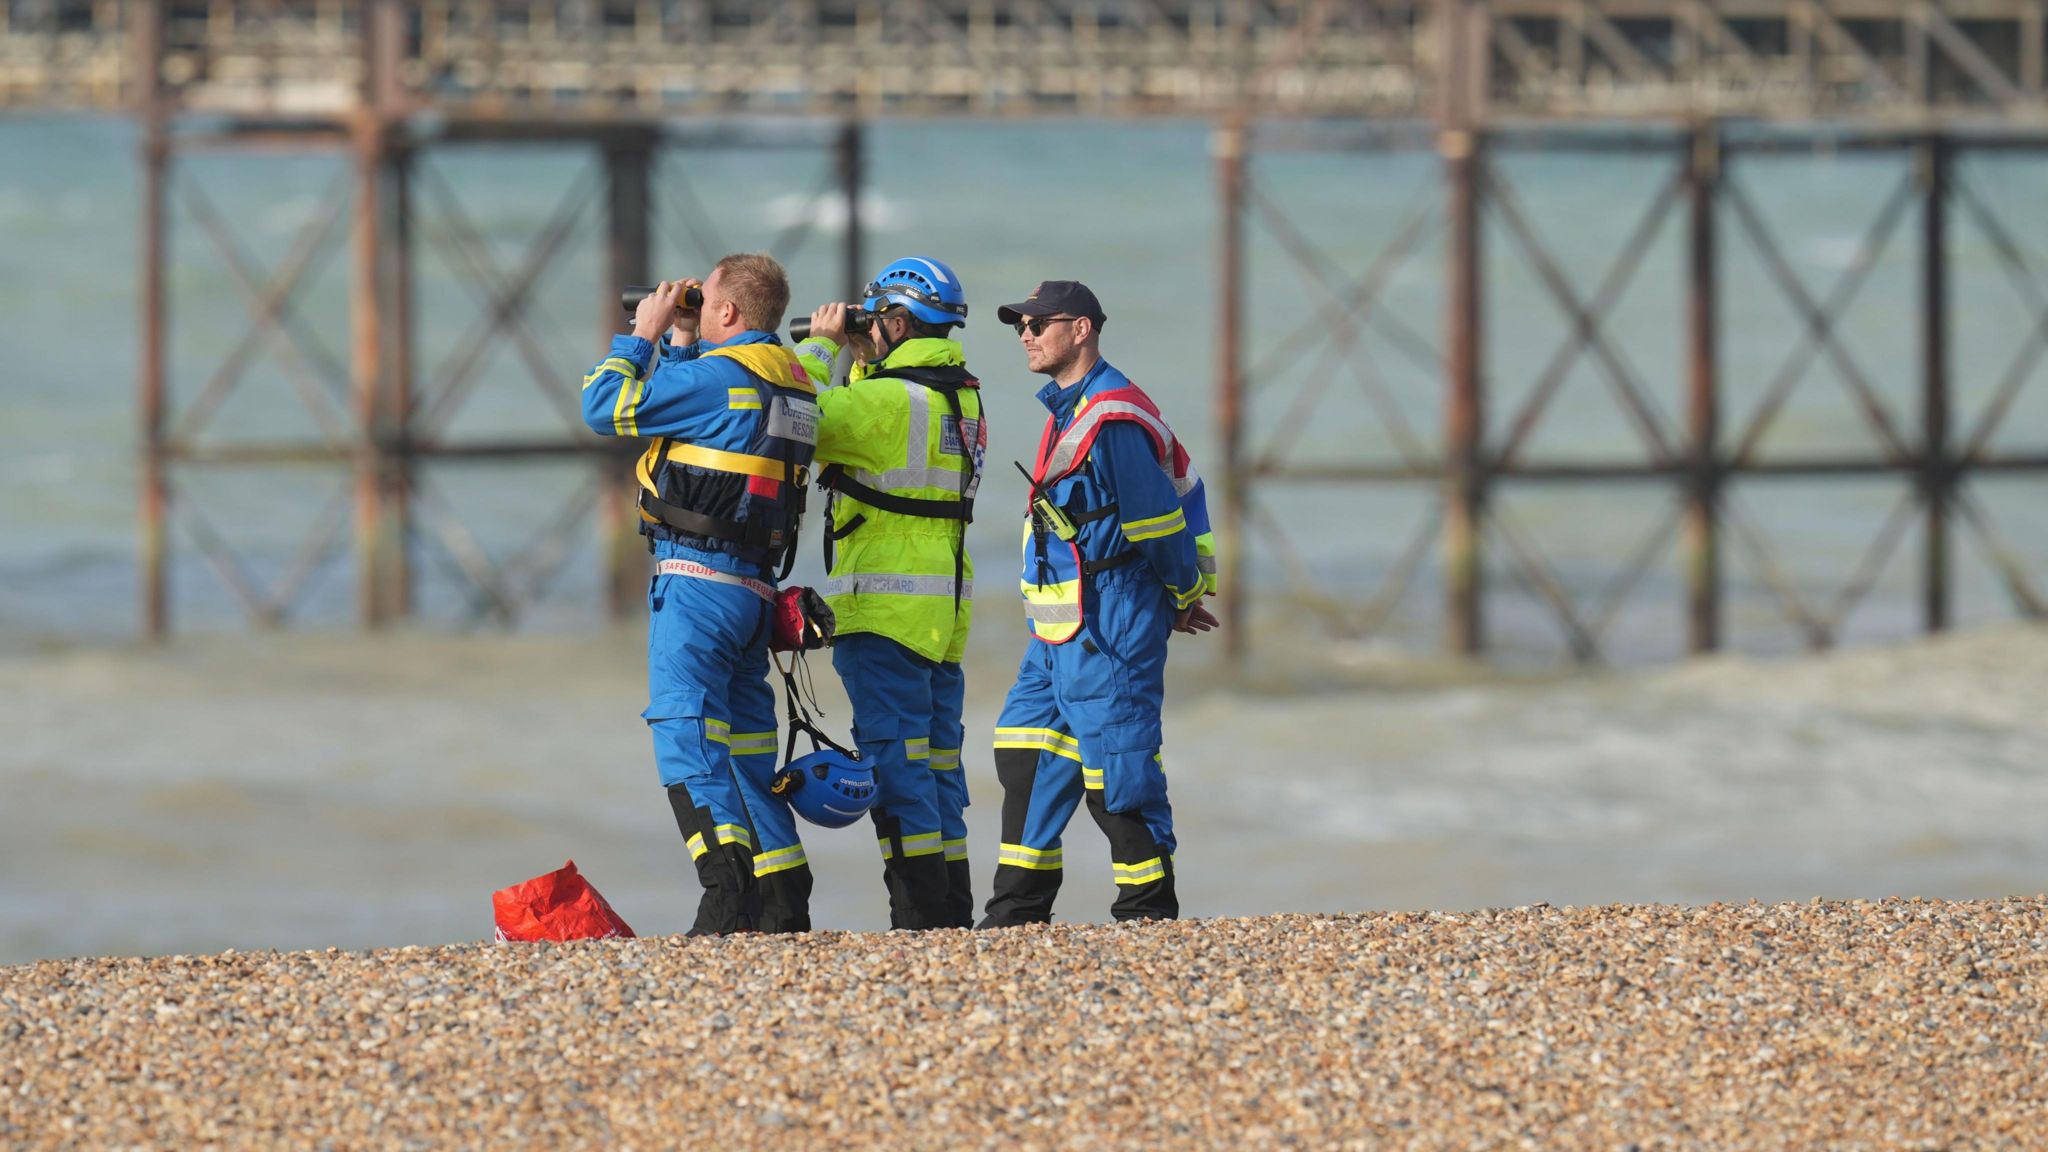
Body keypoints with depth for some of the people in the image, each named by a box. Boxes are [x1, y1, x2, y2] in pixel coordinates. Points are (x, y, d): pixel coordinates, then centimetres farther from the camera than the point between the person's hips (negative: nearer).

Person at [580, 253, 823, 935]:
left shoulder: (718, 375, -13)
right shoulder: (790, 381, 15)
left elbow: (605, 408, -8)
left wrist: (644, 334, 5)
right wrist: (682, 341, 25)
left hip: (698, 577, -9)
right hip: (754, 584, 9)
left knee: (684, 728, -14)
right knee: (745, 735, 14)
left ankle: (727, 897, -27)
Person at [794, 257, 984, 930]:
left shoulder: (891, 399, -16)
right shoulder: (961, 395, 11)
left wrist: (820, 344, -1)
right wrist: (859, 359, 21)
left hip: (886, 607, -9)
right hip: (946, 606, 9)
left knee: (892, 756, -7)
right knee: (937, 760, 12)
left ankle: (920, 915, -11)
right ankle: (954, 912, 13)